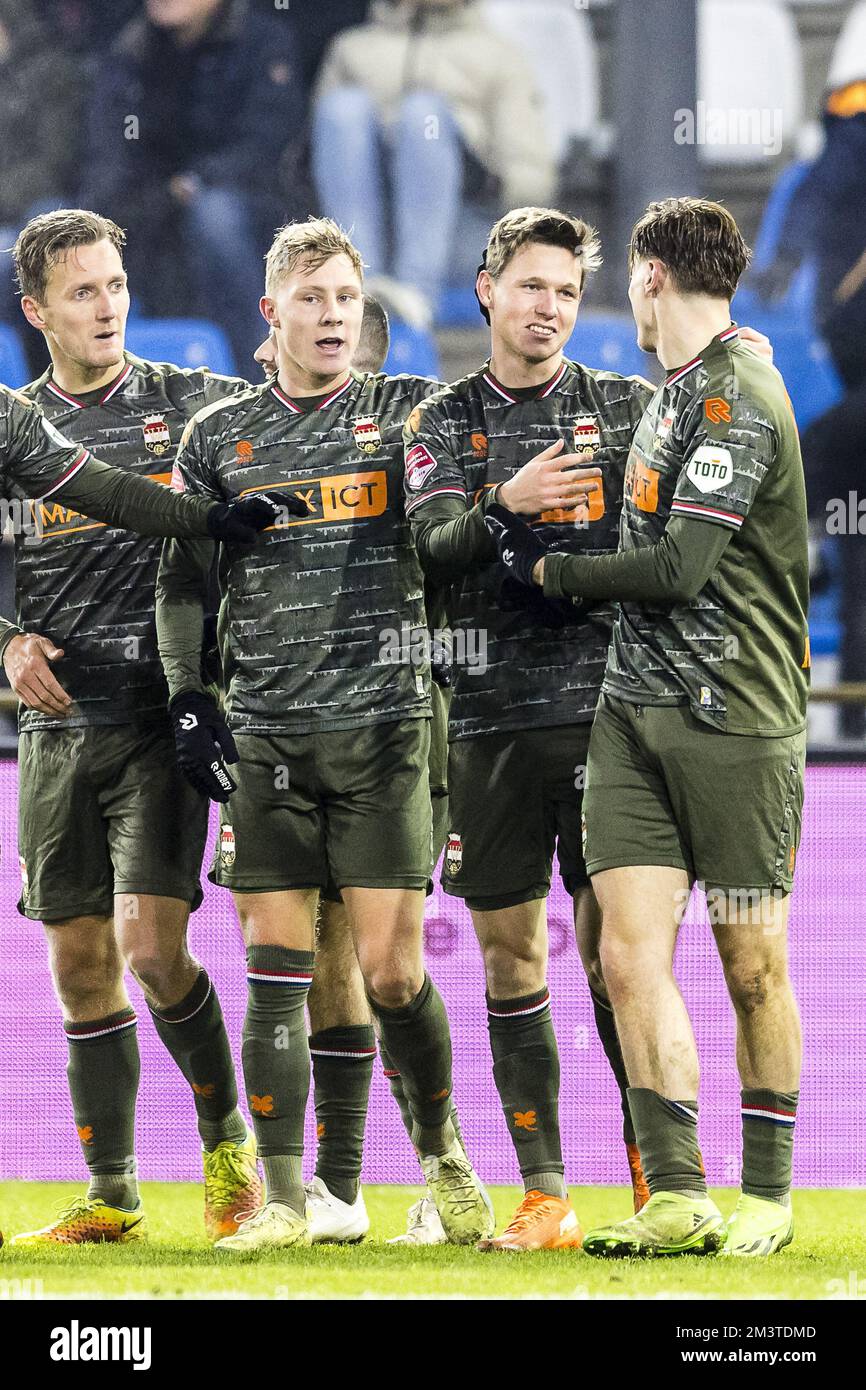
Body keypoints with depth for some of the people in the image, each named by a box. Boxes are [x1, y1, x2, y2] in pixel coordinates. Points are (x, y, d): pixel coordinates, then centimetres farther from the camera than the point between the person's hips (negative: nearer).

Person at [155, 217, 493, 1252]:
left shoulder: (408, 411, 6)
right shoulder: (217, 437, 10)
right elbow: (182, 580, 13)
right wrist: (188, 703, 5)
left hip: (385, 724, -1)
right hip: (265, 737, 1)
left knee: (392, 972, -4)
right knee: (276, 970, -3)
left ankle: (440, 1151, 19)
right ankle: (283, 1199, 1)